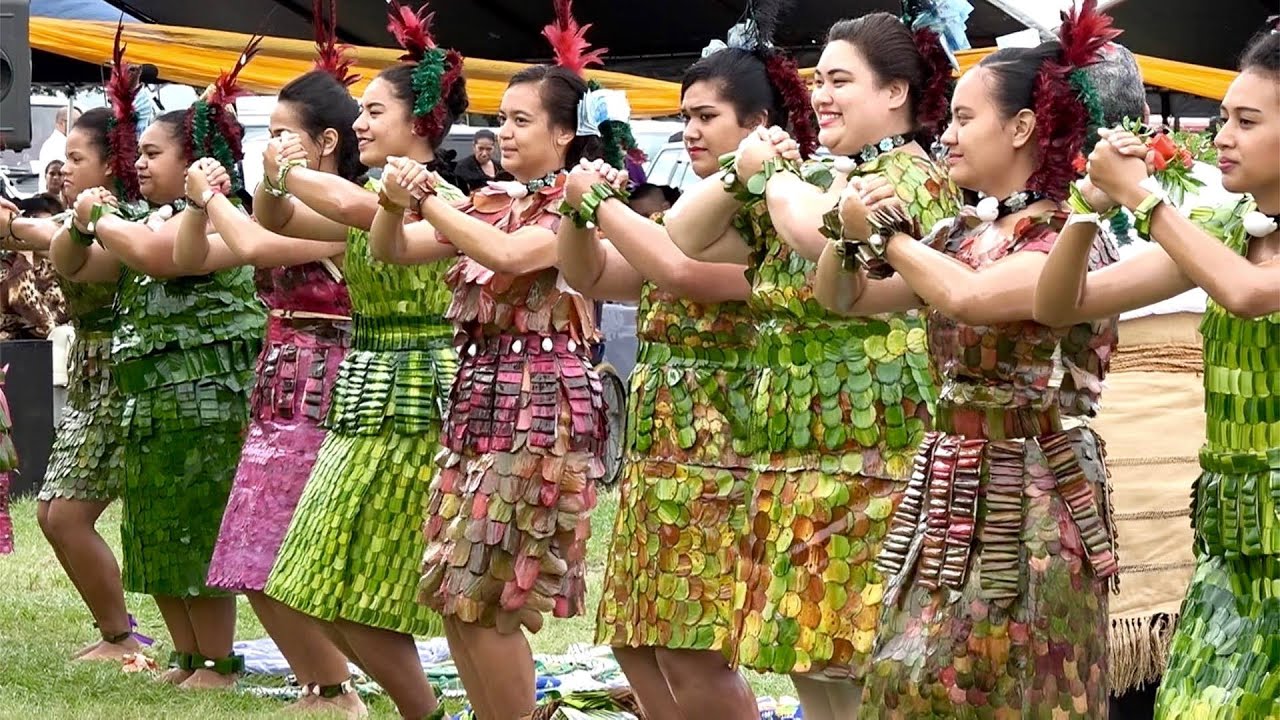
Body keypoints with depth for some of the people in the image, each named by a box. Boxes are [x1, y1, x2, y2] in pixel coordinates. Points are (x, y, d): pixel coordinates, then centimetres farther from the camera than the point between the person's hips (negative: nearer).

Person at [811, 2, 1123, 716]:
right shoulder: (959, 236, 10)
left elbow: (967, 295, -29)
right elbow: (844, 298, 15)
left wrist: (887, 228, -13)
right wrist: (851, 236, -6)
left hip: (1032, 498, -7)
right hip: (950, 493, 7)